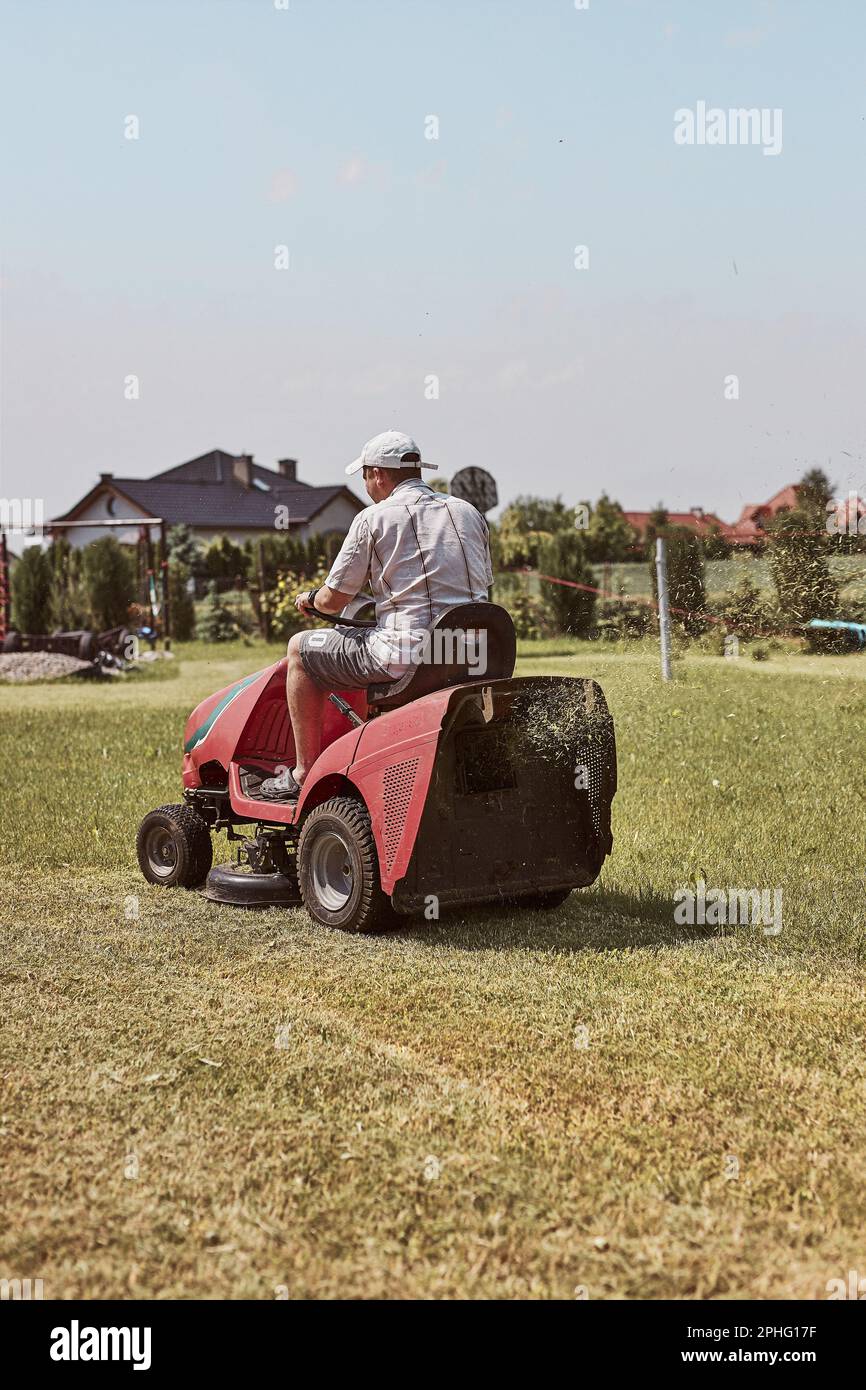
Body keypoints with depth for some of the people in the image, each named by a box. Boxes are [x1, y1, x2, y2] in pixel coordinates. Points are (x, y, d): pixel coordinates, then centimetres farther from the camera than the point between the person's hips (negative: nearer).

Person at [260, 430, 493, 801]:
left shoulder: (373, 519, -2)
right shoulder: (469, 513, 15)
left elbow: (333, 601, 0)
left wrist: (310, 598, 25)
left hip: (407, 652, -7)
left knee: (301, 649, 14)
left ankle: (304, 773, 13)